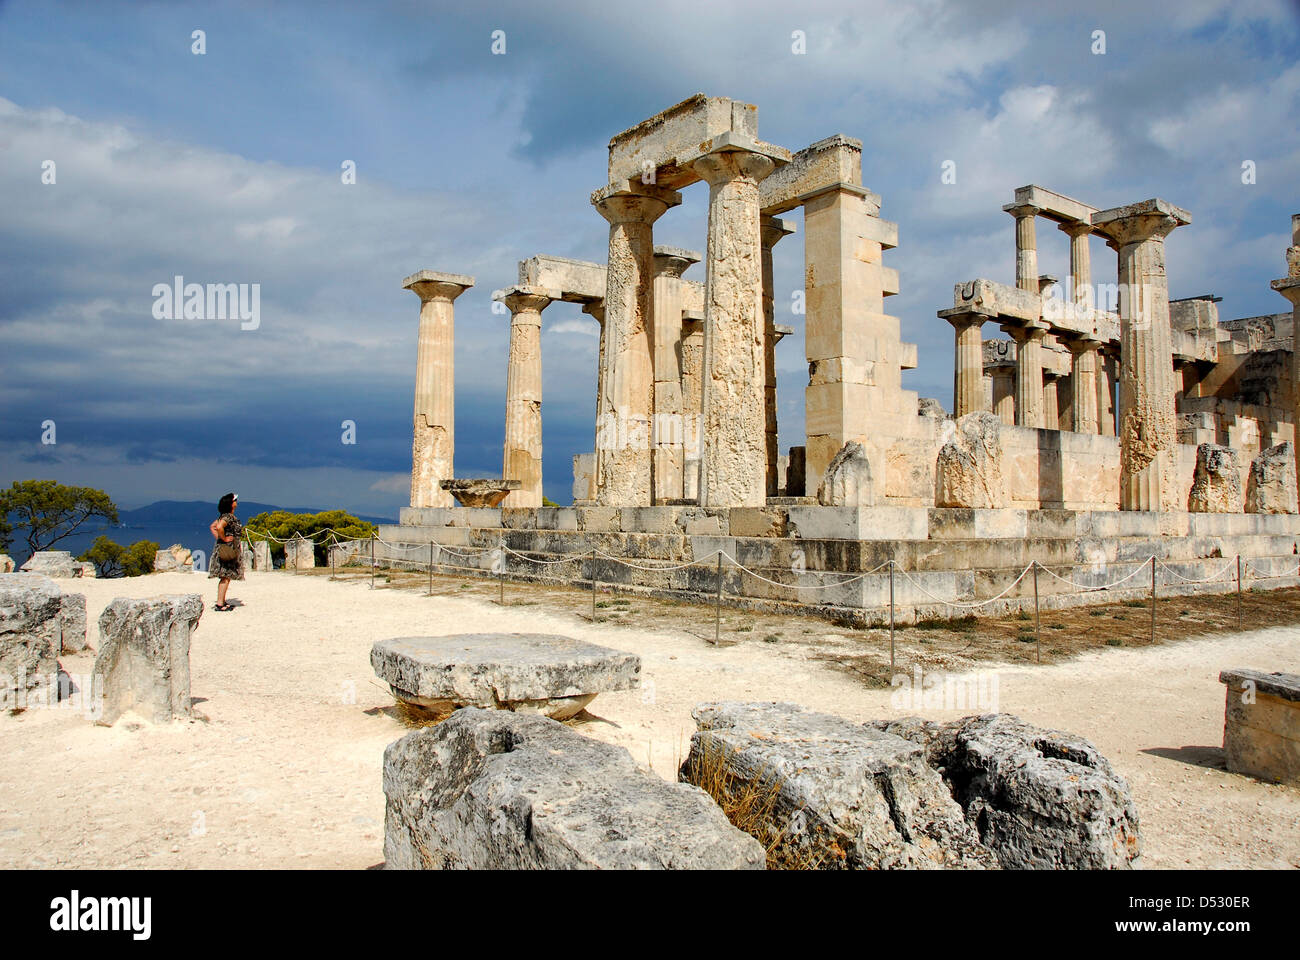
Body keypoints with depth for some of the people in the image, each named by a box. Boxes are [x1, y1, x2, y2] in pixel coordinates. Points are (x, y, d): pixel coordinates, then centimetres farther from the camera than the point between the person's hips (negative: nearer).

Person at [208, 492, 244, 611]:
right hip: (227, 548, -10)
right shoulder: (228, 517, -16)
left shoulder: (225, 516, 14)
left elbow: (212, 527, 21)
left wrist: (218, 538, 11)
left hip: (230, 549, 10)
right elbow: (219, 527, -33)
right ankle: (220, 604, -8)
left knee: (225, 577, 13)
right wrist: (224, 538, -20)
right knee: (226, 577, -8)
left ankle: (222, 601, 18)